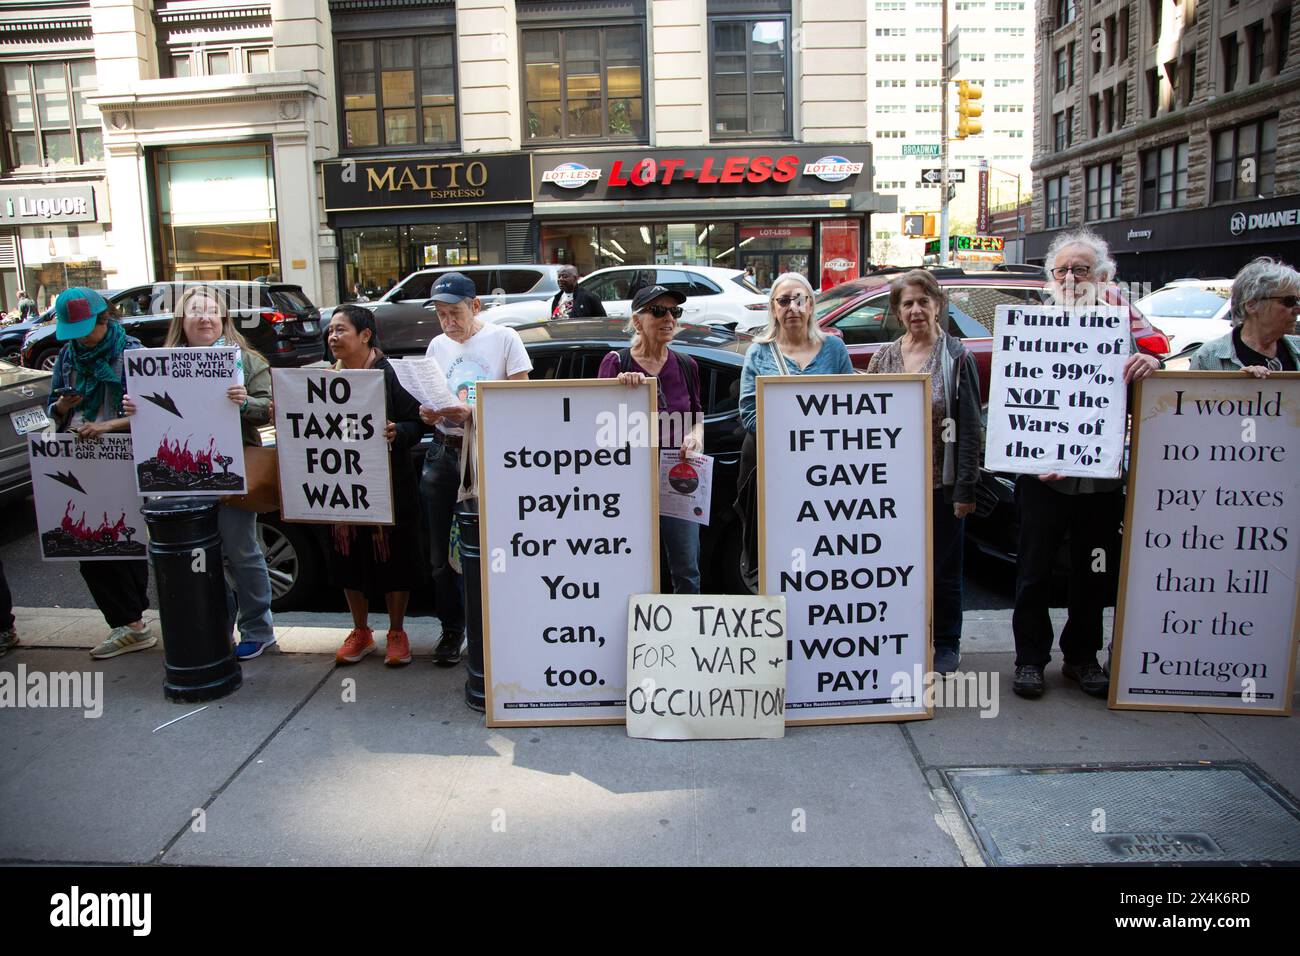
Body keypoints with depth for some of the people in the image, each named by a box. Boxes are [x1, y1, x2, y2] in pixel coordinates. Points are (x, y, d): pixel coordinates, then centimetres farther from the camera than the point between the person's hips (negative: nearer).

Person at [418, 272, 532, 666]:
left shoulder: (504, 339, -2)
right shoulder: (438, 346, 13)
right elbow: (427, 401, 18)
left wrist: (472, 412, -20)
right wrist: (427, 413, -6)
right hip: (444, 454, 5)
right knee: (443, 552, 8)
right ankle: (452, 630, 22)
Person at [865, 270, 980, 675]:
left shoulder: (956, 358, -4)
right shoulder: (883, 358, 6)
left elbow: (970, 428, -6)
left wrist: (965, 489, -11)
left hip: (941, 485, -3)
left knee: (944, 567, 9)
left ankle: (946, 644, 26)